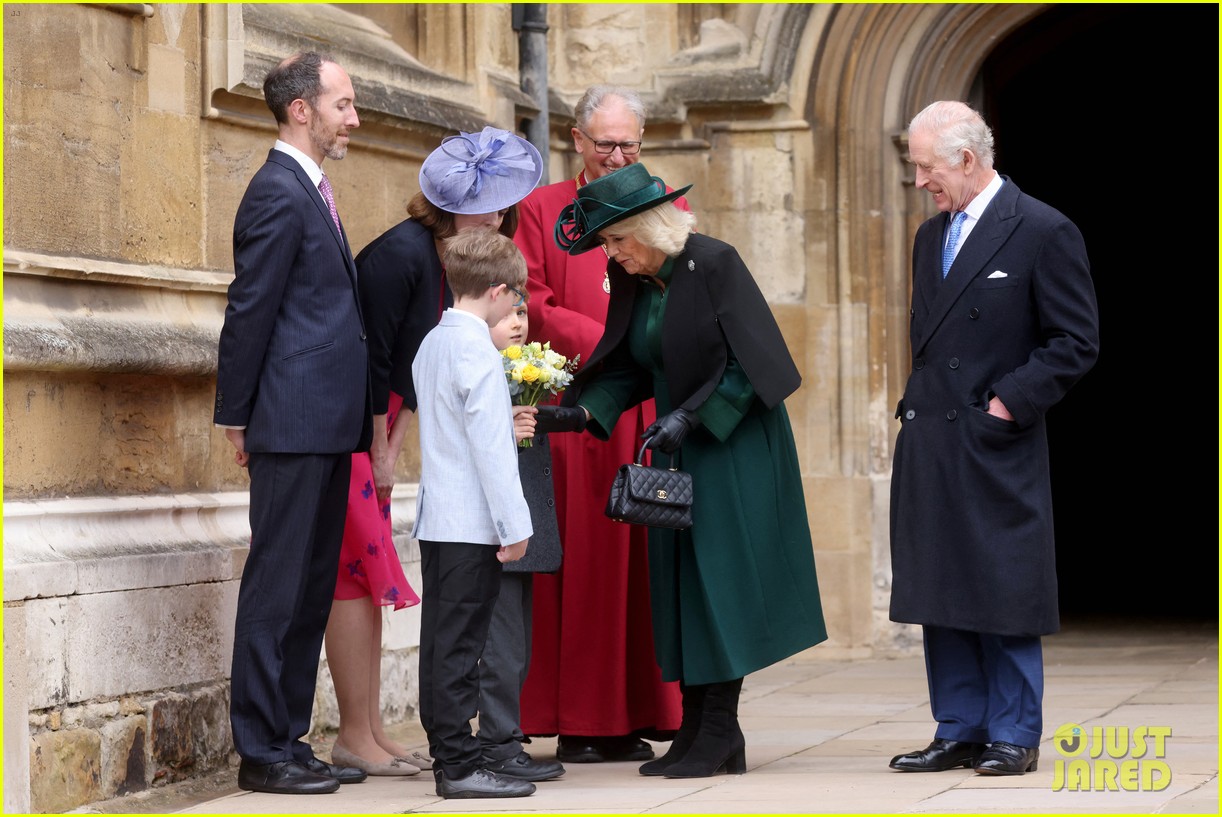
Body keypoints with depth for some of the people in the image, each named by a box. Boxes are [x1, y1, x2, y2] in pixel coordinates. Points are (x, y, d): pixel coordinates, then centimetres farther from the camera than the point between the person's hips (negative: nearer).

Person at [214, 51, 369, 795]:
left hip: (326, 424, 10)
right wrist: (238, 418, -10)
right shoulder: (279, 194, -12)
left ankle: (288, 740, 17)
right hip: (294, 422, -10)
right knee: (278, 585, -5)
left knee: (312, 587, 11)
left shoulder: (311, 190, 18)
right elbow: (250, 311, -12)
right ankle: (262, 752, -1)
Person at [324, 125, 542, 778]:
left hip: (372, 426, 9)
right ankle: (355, 737, -3)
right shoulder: (402, 253, -20)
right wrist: (380, 452, -12)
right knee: (358, 572, -7)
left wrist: (392, 447, 8)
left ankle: (370, 732, 14)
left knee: (369, 578, 10)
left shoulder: (448, 260, 8)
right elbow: (371, 358, -20)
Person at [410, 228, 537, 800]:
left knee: (441, 640, 11)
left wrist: (507, 423, 26)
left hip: (435, 517, 9)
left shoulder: (431, 345, 12)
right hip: (473, 522, -9)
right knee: (460, 644, -7)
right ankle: (460, 765, -5)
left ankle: (446, 754, 16)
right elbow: (490, 447, -17)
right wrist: (515, 524, -14)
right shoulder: (477, 351, -15)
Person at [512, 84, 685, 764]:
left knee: (647, 558, 0)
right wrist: (610, 343, -11)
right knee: (582, 558, -3)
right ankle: (579, 722, 0)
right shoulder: (543, 211, 8)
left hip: (655, 410, 2)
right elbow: (533, 306, -1)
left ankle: (639, 715, 3)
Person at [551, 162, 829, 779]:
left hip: (734, 446, -7)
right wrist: (587, 409, -6)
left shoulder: (714, 264, -16)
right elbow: (626, 365, 11)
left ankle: (719, 734, -2)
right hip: (678, 451, 8)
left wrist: (689, 416, -19)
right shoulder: (632, 281, 5)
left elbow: (749, 361, -16)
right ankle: (698, 732, 9)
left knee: (719, 581, -7)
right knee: (681, 583, 6)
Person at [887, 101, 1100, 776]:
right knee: (940, 594, 8)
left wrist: (1008, 402, -13)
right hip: (929, 446, 7)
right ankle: (959, 732, 15)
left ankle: (1014, 736, 6)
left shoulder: (1044, 233, -7)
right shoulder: (930, 237, 16)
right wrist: (916, 406, 10)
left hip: (997, 449, -7)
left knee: (1005, 595, -2)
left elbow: (1076, 342, -8)